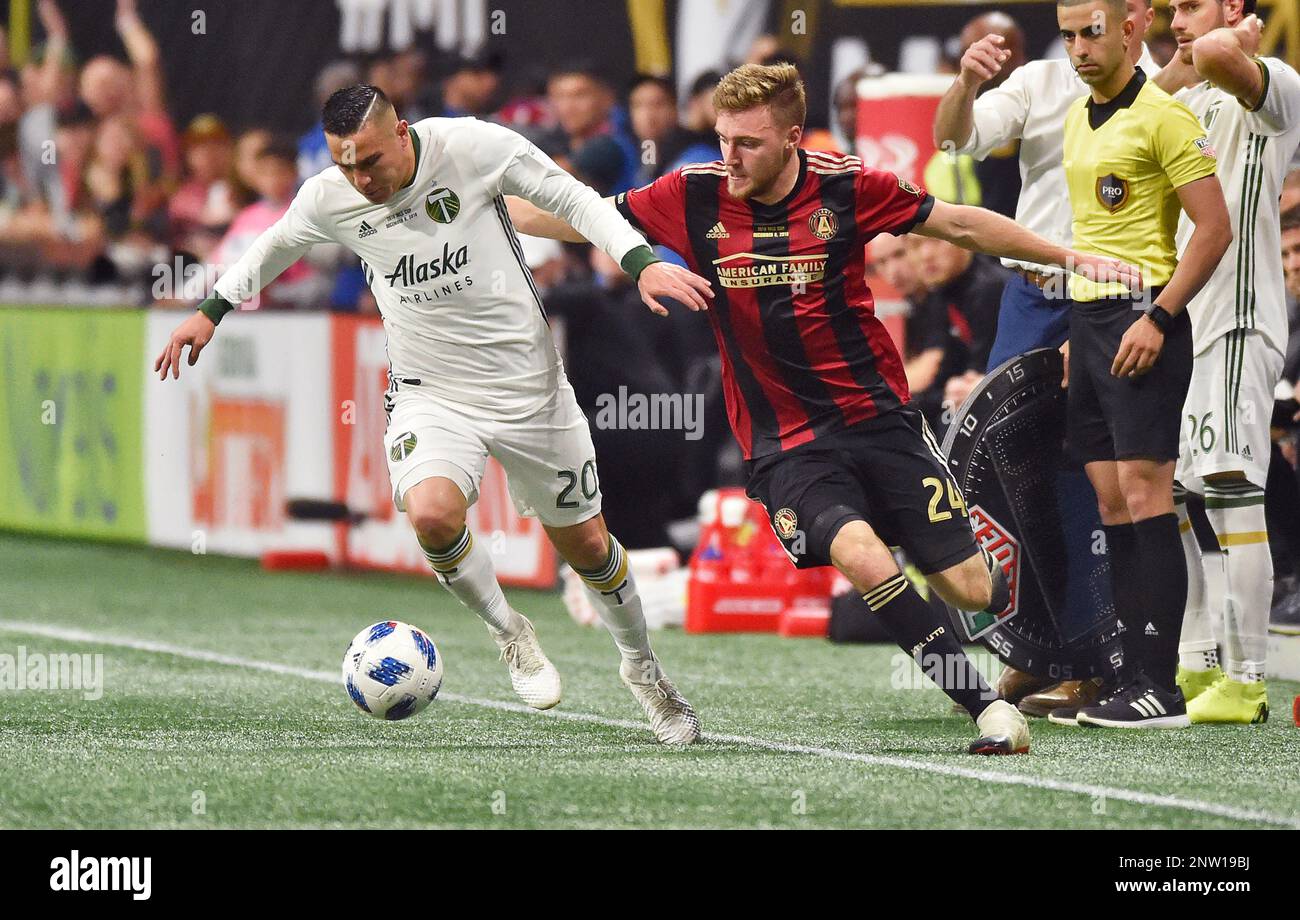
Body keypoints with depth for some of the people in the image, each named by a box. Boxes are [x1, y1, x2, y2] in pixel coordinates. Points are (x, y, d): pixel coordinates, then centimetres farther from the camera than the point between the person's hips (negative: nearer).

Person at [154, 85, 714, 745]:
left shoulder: (474, 146, -17)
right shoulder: (327, 199, -8)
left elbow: (574, 200, -6)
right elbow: (276, 245, 15)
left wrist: (642, 263, -18)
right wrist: (211, 310, 20)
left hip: (528, 385, -1)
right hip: (429, 397, 1)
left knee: (585, 543, 8)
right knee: (432, 514, -29)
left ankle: (642, 668, 38)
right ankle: (509, 633, 1)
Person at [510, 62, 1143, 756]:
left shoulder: (846, 188, -6)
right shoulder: (695, 197, -4)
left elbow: (960, 225, 6)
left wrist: (1069, 257, 8)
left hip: (877, 415, 1)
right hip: (784, 448, 0)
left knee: (968, 587, -4)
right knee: (860, 554, -30)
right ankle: (987, 708, -24)